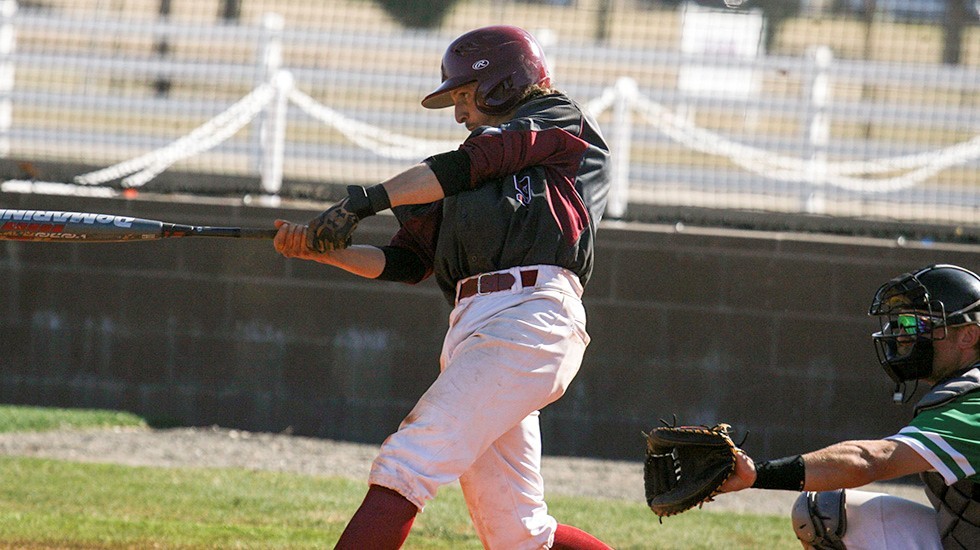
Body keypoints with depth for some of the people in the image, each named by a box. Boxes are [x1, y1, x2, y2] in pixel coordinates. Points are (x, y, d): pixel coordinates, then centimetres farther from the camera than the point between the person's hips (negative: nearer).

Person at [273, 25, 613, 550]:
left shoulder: (561, 121, 12)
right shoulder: (468, 190, 34)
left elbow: (468, 164, -3)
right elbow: (403, 262, 26)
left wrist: (365, 199, -7)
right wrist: (321, 248, 12)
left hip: (529, 318, -9)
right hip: (472, 330, 9)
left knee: (407, 462, -20)